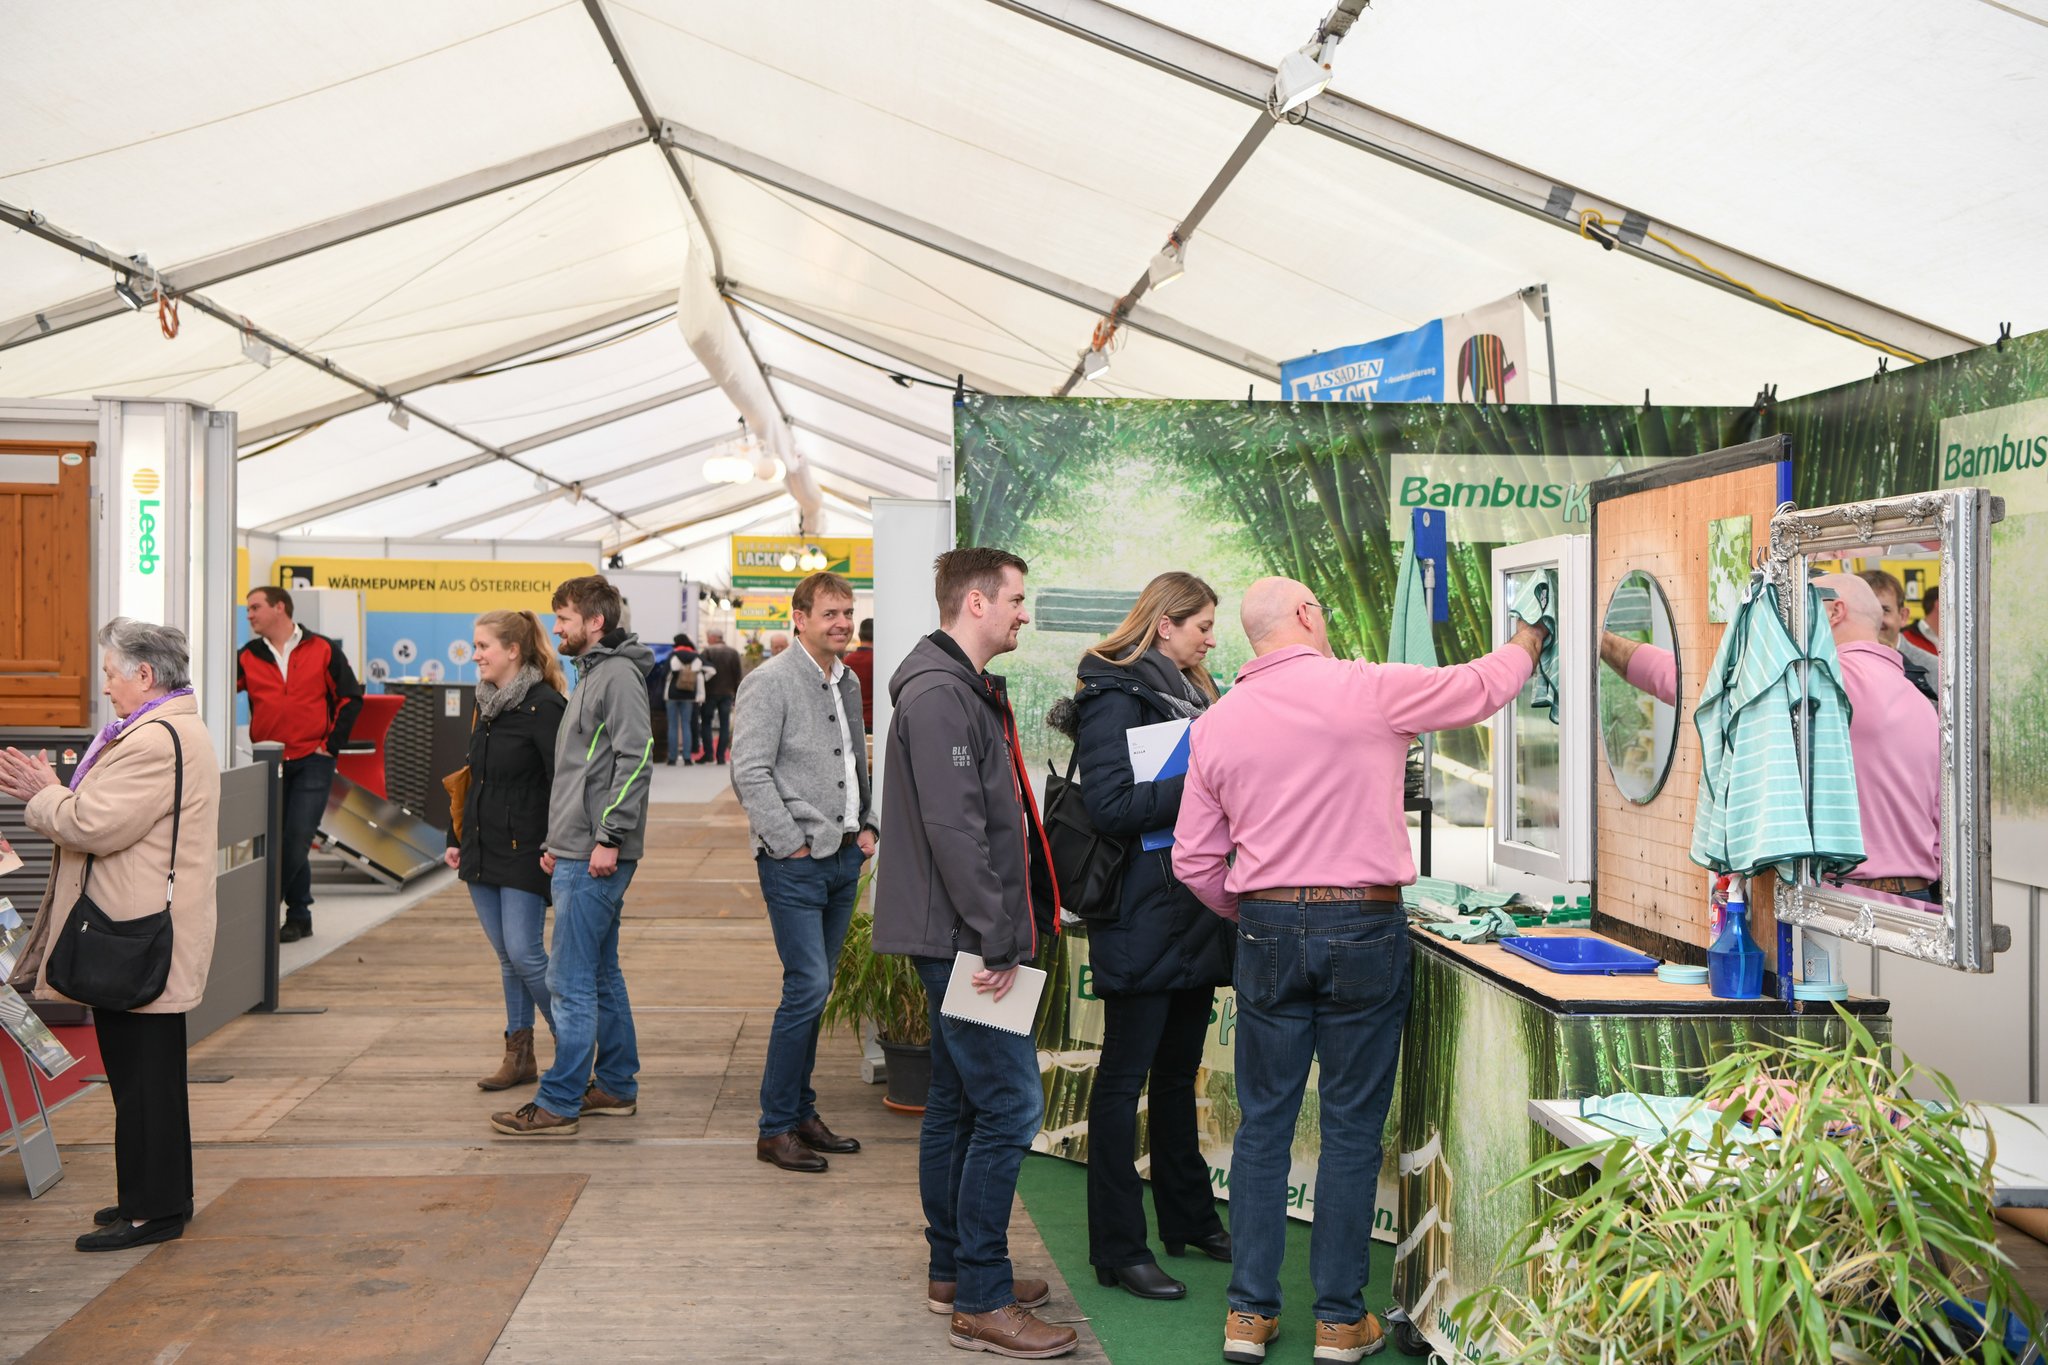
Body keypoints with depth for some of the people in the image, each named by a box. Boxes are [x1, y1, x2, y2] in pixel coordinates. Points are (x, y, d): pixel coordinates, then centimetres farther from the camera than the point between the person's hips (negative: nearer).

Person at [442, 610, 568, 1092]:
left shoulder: (544, 706, -14)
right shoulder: (485, 705, 12)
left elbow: (563, 781, -18)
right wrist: (456, 838, 19)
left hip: (524, 853, -8)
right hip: (483, 851, 8)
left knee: (524, 953, -8)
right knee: (507, 957, 12)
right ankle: (520, 1055, 19)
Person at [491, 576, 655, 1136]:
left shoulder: (618, 675, -11)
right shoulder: (591, 675, 19)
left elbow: (635, 759, -20)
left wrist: (610, 837, -22)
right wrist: (555, 843, 21)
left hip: (595, 858, -10)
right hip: (575, 854, 10)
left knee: (571, 980, -6)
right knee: (601, 974, 15)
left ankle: (558, 1104, 0)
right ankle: (616, 1086, 23)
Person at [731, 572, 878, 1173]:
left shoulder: (848, 683, 15)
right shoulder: (770, 682, -10)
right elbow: (749, 773, -15)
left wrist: (867, 827, 12)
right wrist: (792, 844, -14)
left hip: (844, 857, 8)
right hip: (795, 863, -8)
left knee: (816, 991, 13)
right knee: (807, 988, -10)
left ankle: (802, 1113, 22)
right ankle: (775, 1129, 1)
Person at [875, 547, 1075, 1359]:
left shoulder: (964, 689, 17)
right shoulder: (940, 695, -17)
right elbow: (954, 829, -24)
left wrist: (999, 932, 18)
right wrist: (995, 940, -21)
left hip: (958, 941, 11)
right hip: (961, 938, -11)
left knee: (957, 1103, 16)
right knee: (1009, 1108, -8)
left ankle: (953, 1271, 27)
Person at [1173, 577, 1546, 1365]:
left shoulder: (1216, 724, 3)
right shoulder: (1369, 690, -8)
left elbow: (1194, 863, 5)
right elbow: (1480, 687, 8)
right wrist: (1527, 644, 29)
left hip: (1268, 931, 3)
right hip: (1363, 929, -3)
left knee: (1264, 1122, 12)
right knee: (1352, 1127, 7)